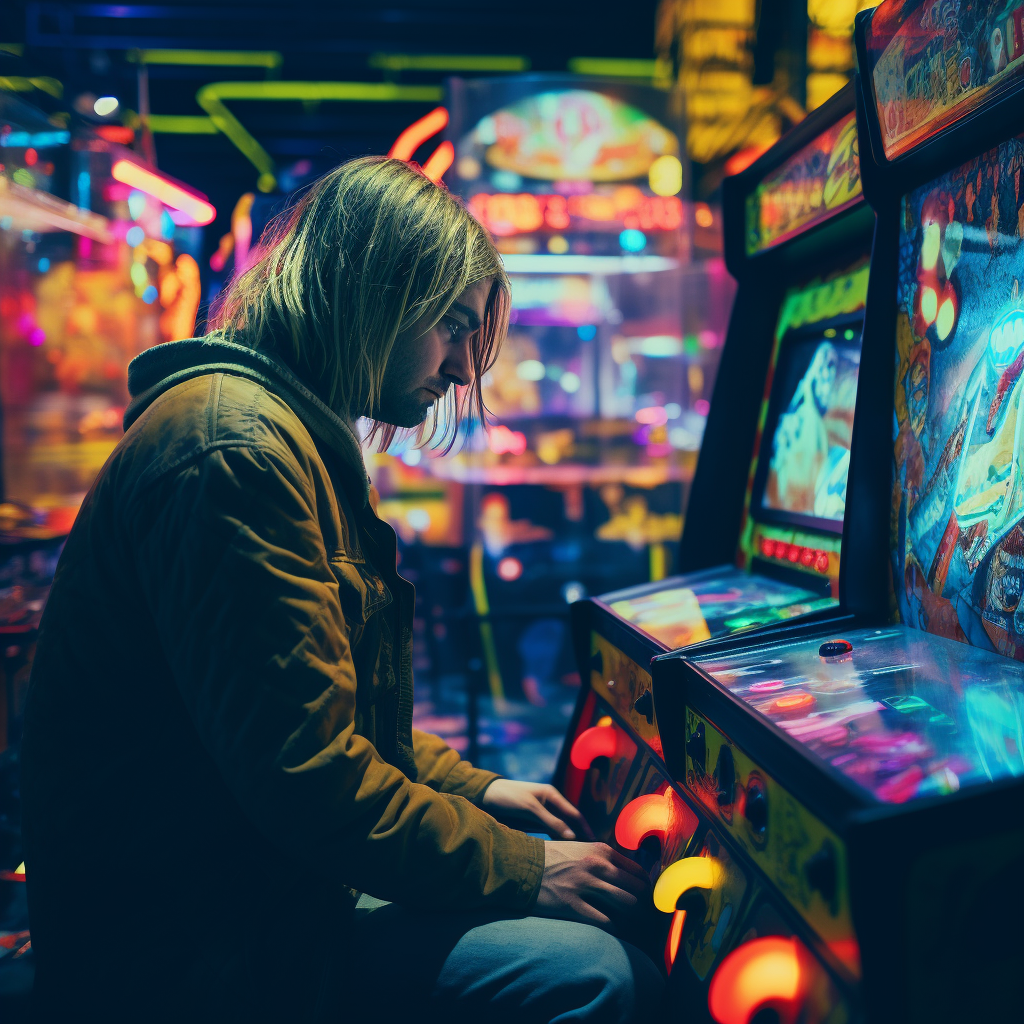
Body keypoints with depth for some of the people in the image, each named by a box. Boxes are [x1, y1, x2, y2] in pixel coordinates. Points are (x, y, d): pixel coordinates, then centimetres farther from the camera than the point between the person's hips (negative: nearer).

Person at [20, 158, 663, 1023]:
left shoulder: (283, 433, 17)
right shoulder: (237, 442, -20)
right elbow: (309, 778, -25)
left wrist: (471, 788, 14)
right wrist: (522, 871, -15)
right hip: (191, 948, -10)